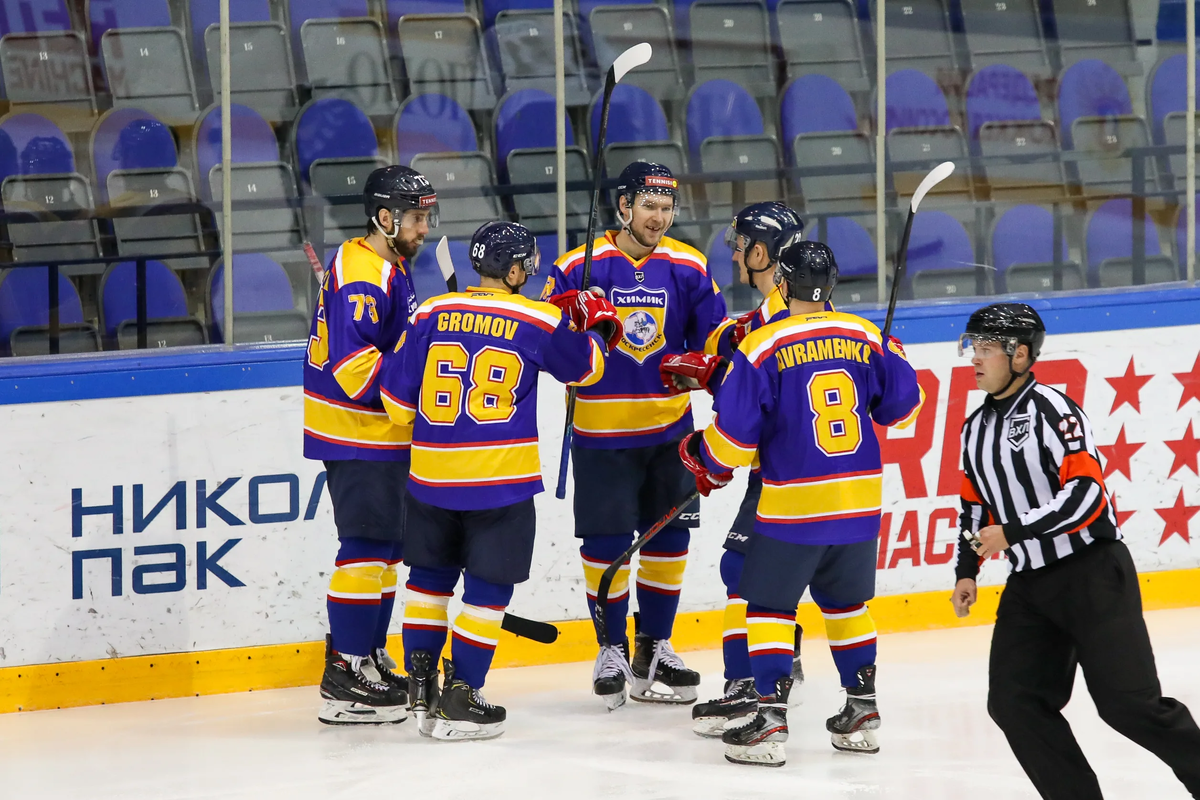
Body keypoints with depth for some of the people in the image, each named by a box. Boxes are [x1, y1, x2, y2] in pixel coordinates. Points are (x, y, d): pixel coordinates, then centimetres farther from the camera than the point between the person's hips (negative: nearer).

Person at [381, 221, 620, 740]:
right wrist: (594, 323, 30)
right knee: (488, 586, 5)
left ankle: (420, 686, 20)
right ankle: (459, 700, 3)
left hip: (431, 473, 3)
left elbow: (398, 398, 4)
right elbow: (585, 367, 11)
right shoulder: (538, 321, -5)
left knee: (430, 575, 18)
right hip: (500, 480, -3)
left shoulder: (432, 314, 2)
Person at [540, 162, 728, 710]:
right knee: (605, 542, -2)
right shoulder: (579, 267, -7)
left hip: (670, 427, 3)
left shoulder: (689, 268, 1)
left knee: (668, 538, 8)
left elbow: (712, 340, 7)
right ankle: (612, 651, 13)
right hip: (601, 432, -3)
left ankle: (654, 646, 22)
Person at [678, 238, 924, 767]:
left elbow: (734, 433, -10)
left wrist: (706, 462, 11)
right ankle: (862, 712, 24)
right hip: (860, 503, 5)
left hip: (794, 505, -5)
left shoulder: (762, 347, -11)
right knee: (846, 601, 21)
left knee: (768, 604, 3)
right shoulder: (864, 337, 1)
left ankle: (771, 721, -5)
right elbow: (903, 405, 10)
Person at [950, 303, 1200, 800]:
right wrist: (966, 571, 14)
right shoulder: (975, 429, 14)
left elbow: (1086, 492, -22)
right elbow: (976, 506, 25)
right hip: (1029, 586, 8)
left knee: (1129, 703, -11)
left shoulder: (1051, 410, -13)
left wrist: (1013, 533, -24)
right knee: (1014, 702, -5)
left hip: (1092, 573, -8)